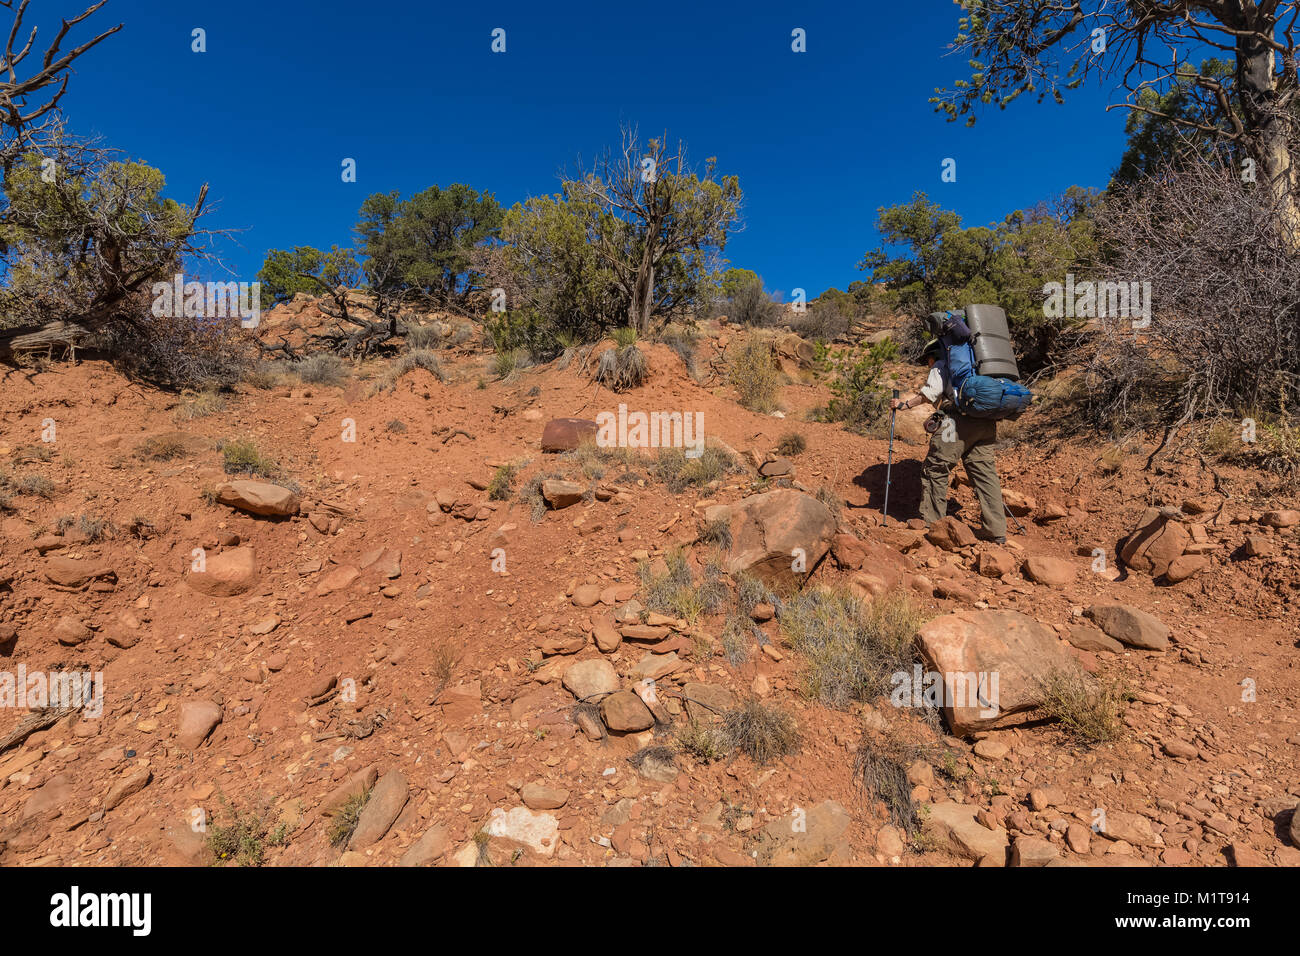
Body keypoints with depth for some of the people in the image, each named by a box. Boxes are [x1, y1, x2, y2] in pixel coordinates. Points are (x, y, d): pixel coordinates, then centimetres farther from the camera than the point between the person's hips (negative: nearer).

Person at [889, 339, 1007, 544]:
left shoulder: (941, 366, 13)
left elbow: (930, 392, -5)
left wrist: (905, 404, 3)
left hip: (961, 418, -7)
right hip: (986, 422, 7)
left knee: (935, 469, 0)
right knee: (984, 472, 5)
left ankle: (931, 523, 1)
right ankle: (996, 530, 2)